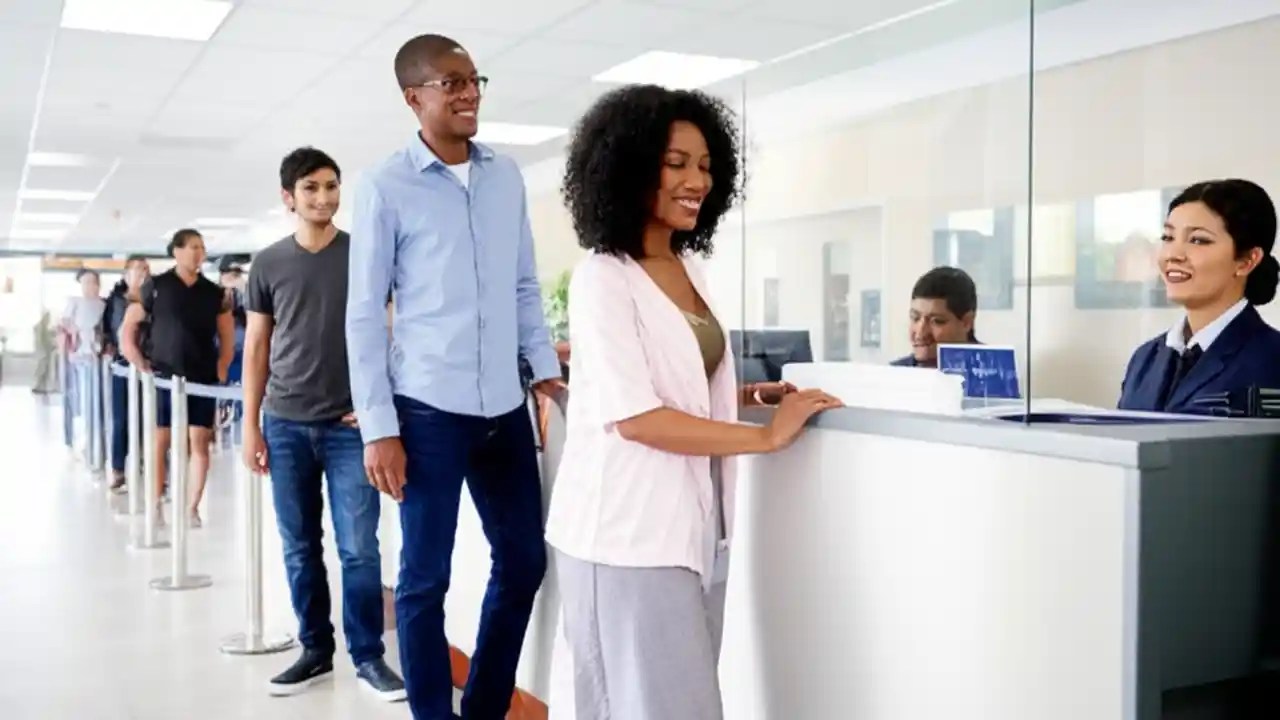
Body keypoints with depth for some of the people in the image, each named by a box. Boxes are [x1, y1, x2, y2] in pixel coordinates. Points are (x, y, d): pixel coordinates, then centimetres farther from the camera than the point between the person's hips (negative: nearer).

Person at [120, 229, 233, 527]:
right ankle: (155, 506, 10)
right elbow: (127, 330, 3)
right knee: (159, 441, 1)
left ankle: (192, 506, 8)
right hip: (163, 377, -2)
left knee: (199, 442, 0)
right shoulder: (155, 287, -1)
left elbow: (227, 336, 15)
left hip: (203, 379, 2)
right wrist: (141, 366, -3)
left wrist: (221, 368, 4)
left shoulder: (214, 293, 8)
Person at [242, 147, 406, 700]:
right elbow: (256, 347, 9)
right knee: (300, 547, 8)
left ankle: (368, 656, 10)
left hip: (351, 424, -2)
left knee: (359, 548, -1)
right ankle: (316, 650, 21)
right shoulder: (268, 264, 6)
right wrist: (250, 425, 4)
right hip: (286, 424, 2)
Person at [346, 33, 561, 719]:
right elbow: (364, 314, -5)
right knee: (425, 579, 4)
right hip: (429, 411, -5)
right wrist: (378, 428, -9)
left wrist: (546, 370, 7)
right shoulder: (386, 186, -5)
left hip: (505, 408, 5)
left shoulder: (506, 175, 8)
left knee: (524, 561, 13)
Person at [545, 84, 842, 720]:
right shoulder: (602, 279, -12)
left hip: (691, 527, 8)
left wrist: (747, 395, 4)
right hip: (629, 537, -8)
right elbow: (633, 416, -19)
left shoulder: (688, 268, 12)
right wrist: (767, 435, -16)